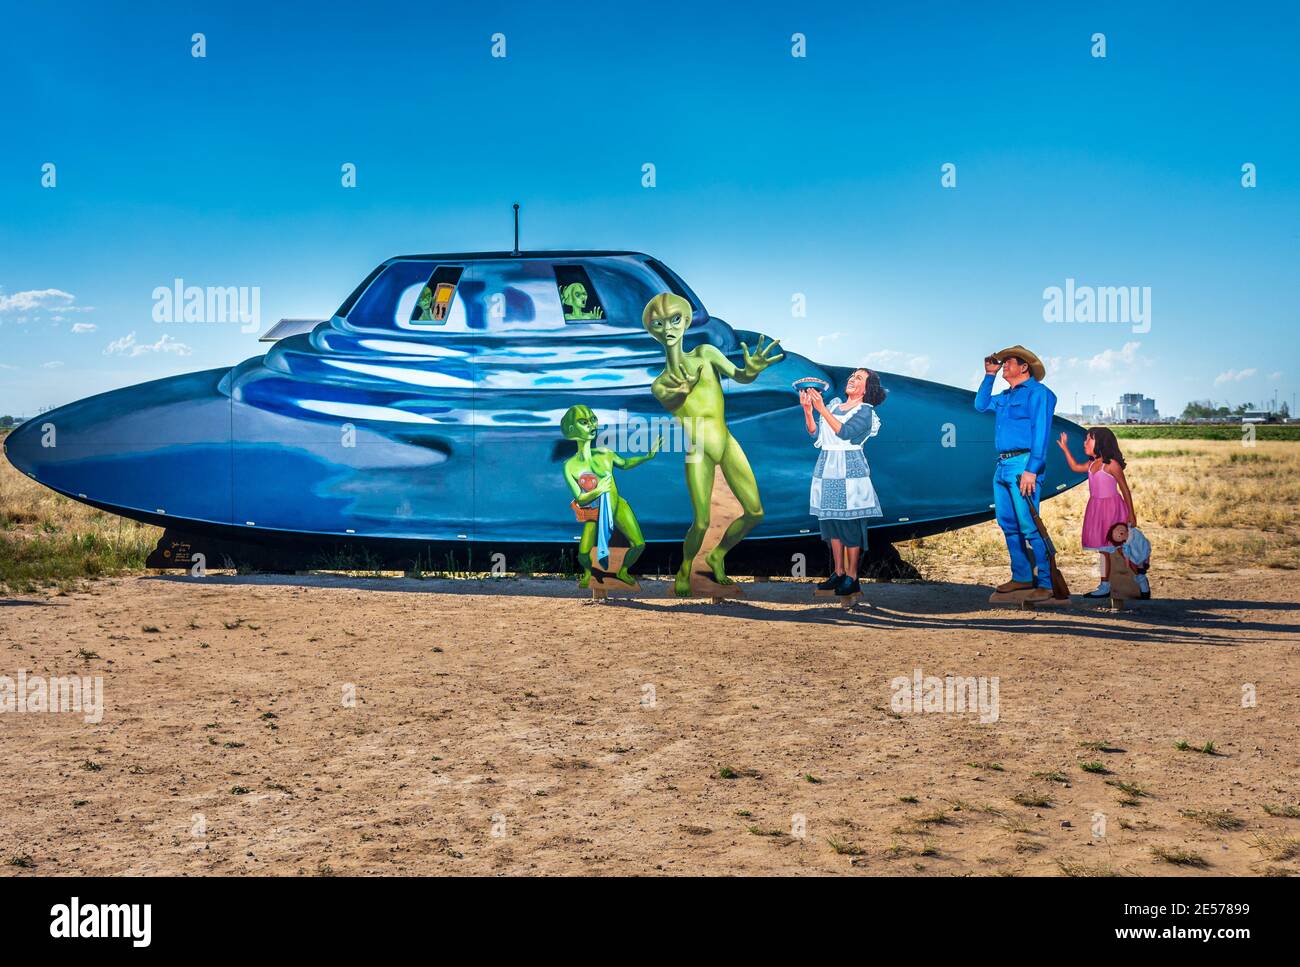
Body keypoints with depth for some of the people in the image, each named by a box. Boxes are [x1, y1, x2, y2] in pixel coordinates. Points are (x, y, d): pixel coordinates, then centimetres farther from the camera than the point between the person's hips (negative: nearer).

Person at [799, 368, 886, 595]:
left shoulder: (865, 411, -3)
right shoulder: (834, 404, 14)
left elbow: (845, 432, -19)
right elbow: (815, 433, 11)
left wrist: (822, 409, -23)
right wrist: (807, 410, -3)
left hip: (850, 470, -6)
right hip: (827, 468, 6)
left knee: (850, 522, -6)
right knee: (831, 520, 7)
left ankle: (852, 578, -2)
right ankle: (838, 572, 14)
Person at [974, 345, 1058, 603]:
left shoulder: (1037, 393, -5)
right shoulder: (1006, 397, 20)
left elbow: (1040, 433, -13)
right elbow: (981, 405, 37)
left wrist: (1031, 470, -21)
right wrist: (989, 376, 25)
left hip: (1023, 464, -9)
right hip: (1002, 466, 9)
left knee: (1030, 526, -13)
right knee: (1008, 524, 10)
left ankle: (1047, 583, -12)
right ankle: (1022, 577, 17)